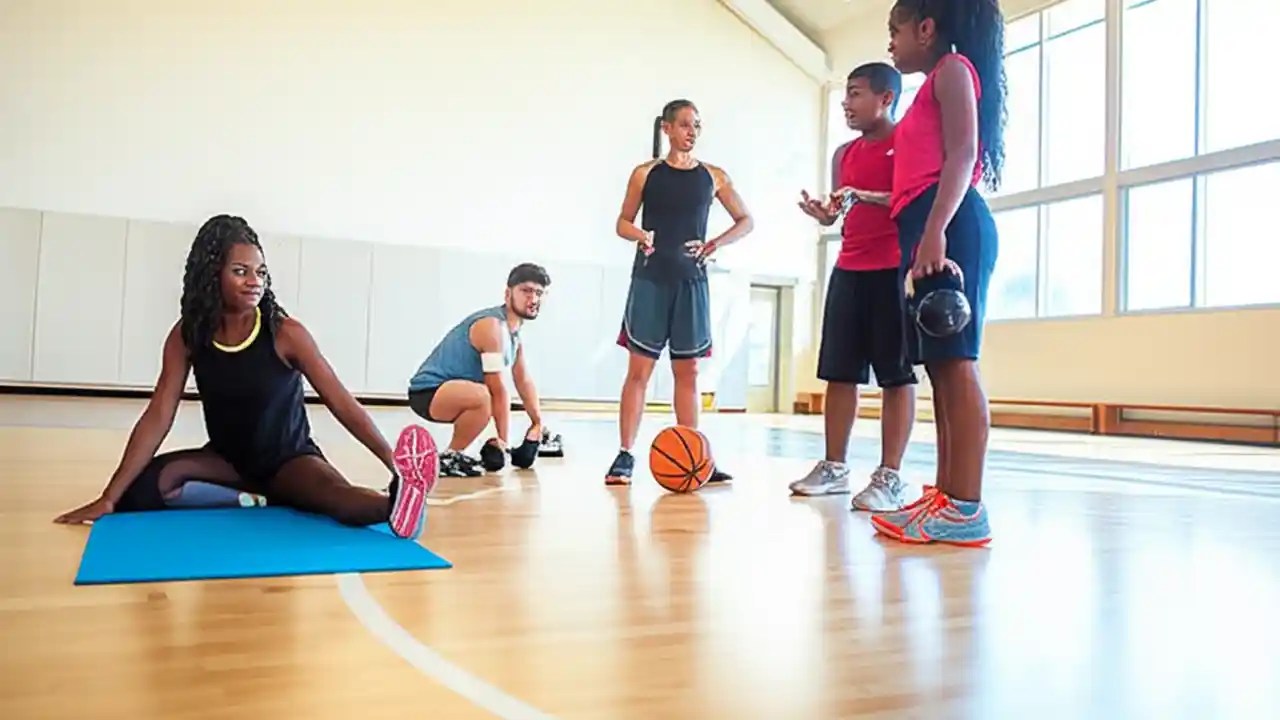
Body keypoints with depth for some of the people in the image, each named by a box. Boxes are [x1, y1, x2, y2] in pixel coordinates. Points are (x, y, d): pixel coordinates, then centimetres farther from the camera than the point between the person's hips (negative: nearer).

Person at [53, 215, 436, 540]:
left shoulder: (286, 333, -18)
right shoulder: (187, 335, -8)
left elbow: (342, 403, -21)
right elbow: (158, 417, -10)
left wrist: (393, 462, -31)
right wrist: (109, 498, -18)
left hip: (289, 457, -4)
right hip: (228, 457, 4)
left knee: (334, 494, -38)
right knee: (141, 489, -21)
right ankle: (252, 499, -17)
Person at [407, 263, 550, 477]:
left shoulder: (513, 330, 9)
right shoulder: (492, 326, -21)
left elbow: (524, 381, 15)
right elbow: (498, 389, -23)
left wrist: (537, 422, 13)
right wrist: (502, 439, -22)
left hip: (451, 389, 11)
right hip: (428, 391, -11)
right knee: (483, 396, -38)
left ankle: (455, 452, 22)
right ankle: (449, 457, -16)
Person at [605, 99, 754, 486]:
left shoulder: (714, 176, 6)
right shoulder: (645, 173, 2)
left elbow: (746, 221, 11)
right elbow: (623, 222, 8)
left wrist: (716, 243, -5)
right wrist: (640, 235, -14)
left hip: (692, 281, 2)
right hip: (650, 279, -2)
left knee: (688, 371, 7)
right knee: (639, 368, -3)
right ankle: (625, 455, 2)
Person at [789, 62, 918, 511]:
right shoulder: (844, 154, 18)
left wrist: (865, 197, -24)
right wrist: (825, 214, 0)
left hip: (893, 270, -7)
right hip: (848, 270, 7)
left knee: (896, 374, -4)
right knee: (839, 371, 6)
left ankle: (889, 476, -2)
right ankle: (834, 467, 13)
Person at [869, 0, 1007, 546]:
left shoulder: (953, 68, 3)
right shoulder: (935, 83, 30)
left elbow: (963, 154, -13)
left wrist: (935, 231, -25)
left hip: (948, 226, -10)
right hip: (929, 229, 10)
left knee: (955, 362, -15)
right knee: (940, 366, 5)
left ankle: (965, 509, -15)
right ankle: (944, 495, 8)